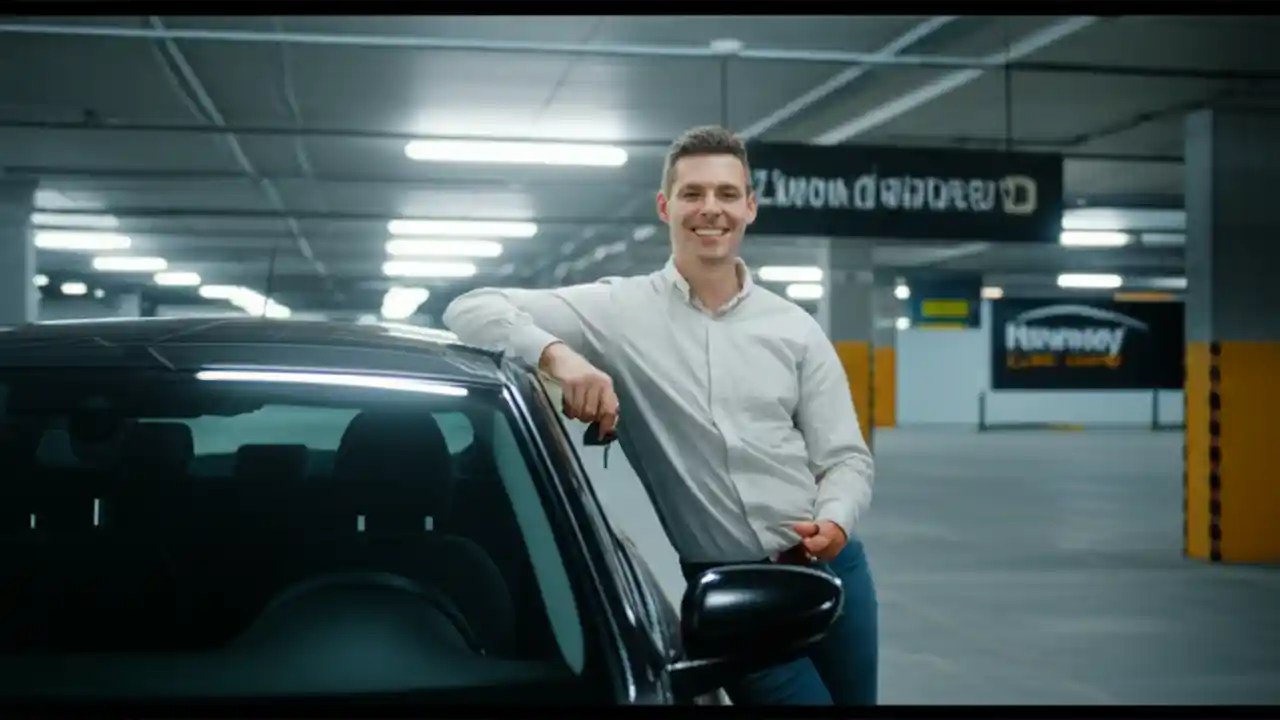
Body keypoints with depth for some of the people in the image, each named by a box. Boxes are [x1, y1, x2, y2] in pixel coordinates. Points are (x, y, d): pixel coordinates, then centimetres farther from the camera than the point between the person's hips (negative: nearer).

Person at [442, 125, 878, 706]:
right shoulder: (618, 311, -4)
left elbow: (846, 456, 6)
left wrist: (835, 522, -17)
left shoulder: (794, 327, 6)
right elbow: (470, 310, -9)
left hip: (831, 570, 3)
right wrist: (555, 353, -29)